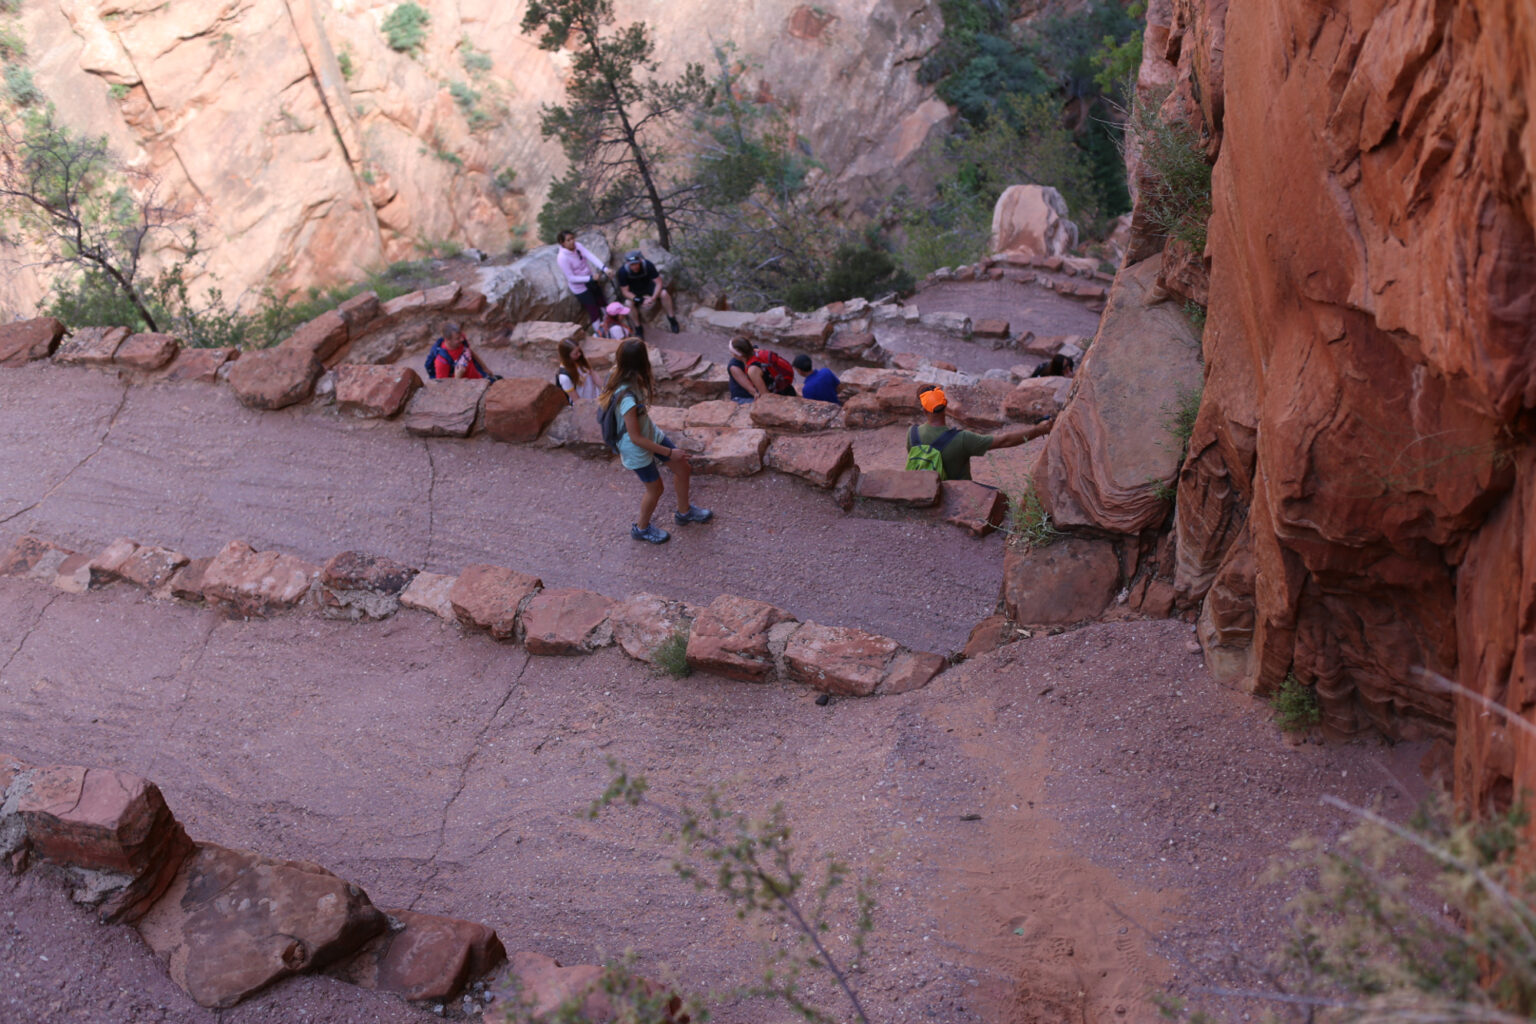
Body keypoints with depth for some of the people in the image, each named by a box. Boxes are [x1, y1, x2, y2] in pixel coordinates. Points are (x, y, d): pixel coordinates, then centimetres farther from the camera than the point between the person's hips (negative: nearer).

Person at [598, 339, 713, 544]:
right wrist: (669, 453, -22)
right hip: (637, 450, -8)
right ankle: (641, 528, 42)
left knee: (683, 468, 20)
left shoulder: (619, 376, -14)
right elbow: (636, 438, -30)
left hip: (651, 433, 8)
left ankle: (684, 512, 45)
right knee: (655, 489, 15)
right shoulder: (627, 398, -40)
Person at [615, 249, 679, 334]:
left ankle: (671, 319, -2)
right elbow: (625, 291, -23)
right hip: (633, 291, -1)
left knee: (664, 293, -26)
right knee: (629, 304, -33)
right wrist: (640, 300, -35)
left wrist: (653, 298, -35)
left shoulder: (648, 265, -27)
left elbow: (659, 283, -22)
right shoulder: (622, 271, -28)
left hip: (647, 286, 1)